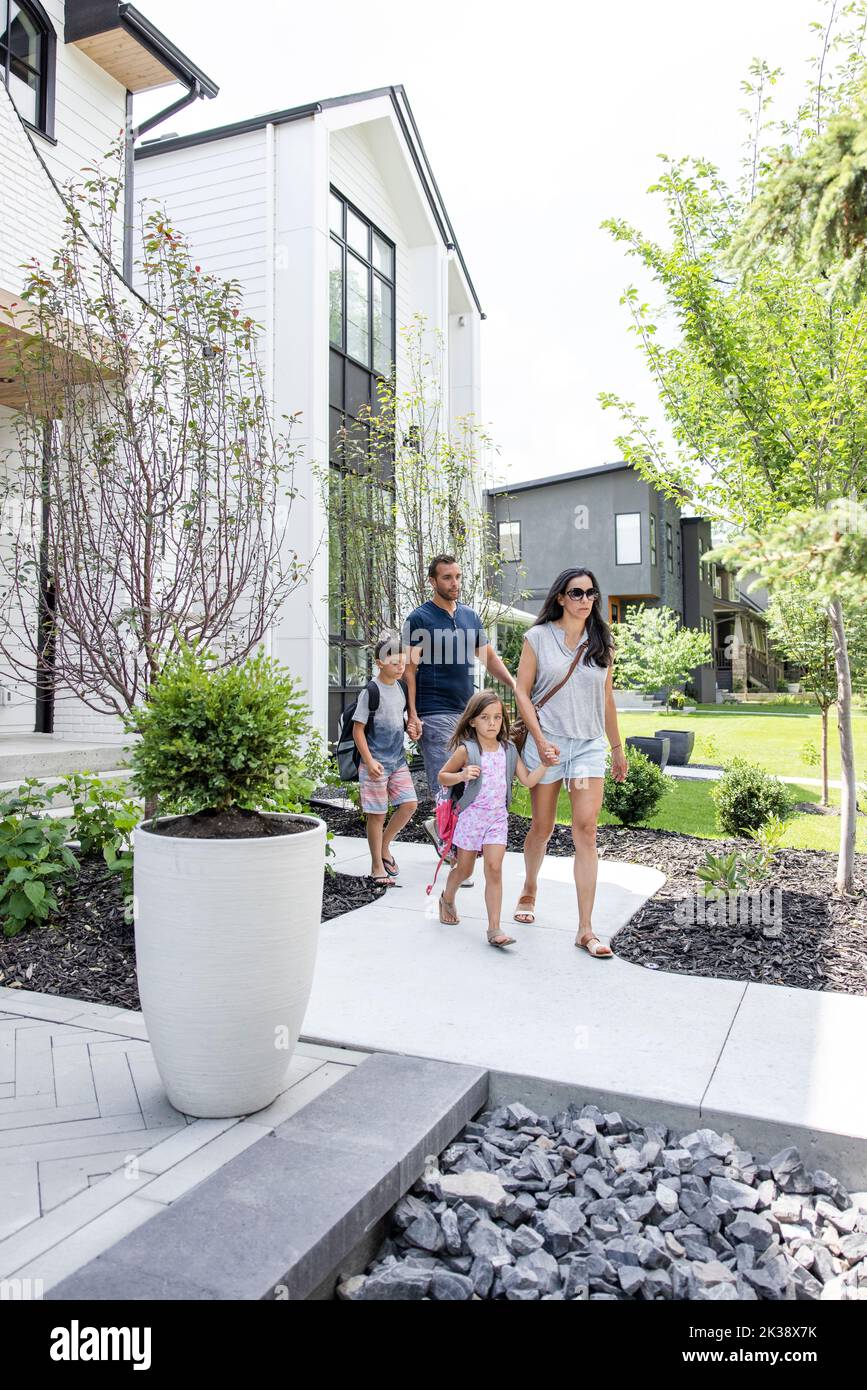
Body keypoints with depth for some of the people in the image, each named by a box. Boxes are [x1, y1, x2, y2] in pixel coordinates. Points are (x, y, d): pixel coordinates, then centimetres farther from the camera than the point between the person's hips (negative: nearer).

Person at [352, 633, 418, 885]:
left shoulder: (401, 687, 8)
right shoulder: (370, 691, -13)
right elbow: (357, 729, -12)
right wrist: (369, 761, -17)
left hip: (398, 760, 7)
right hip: (376, 763, -7)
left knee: (409, 804, 2)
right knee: (377, 815, 1)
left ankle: (384, 845, 23)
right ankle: (377, 866, 13)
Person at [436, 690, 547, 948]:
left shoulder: (509, 750, 4)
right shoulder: (466, 750, -8)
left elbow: (527, 781, 3)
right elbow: (442, 776, -1)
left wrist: (545, 764, -11)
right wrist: (462, 775, -19)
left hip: (498, 817, 2)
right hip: (471, 816, -2)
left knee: (494, 870, -8)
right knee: (464, 868, 12)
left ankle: (494, 928, -7)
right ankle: (447, 898, 44)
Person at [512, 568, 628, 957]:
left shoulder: (601, 643, 10)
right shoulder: (538, 637, 1)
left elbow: (607, 700, 16)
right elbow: (522, 693, -1)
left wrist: (617, 749, 17)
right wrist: (540, 739, -12)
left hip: (589, 745, 2)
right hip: (546, 742, -1)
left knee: (586, 831, -8)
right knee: (542, 828, 10)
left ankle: (585, 929, -6)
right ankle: (529, 891, 38)